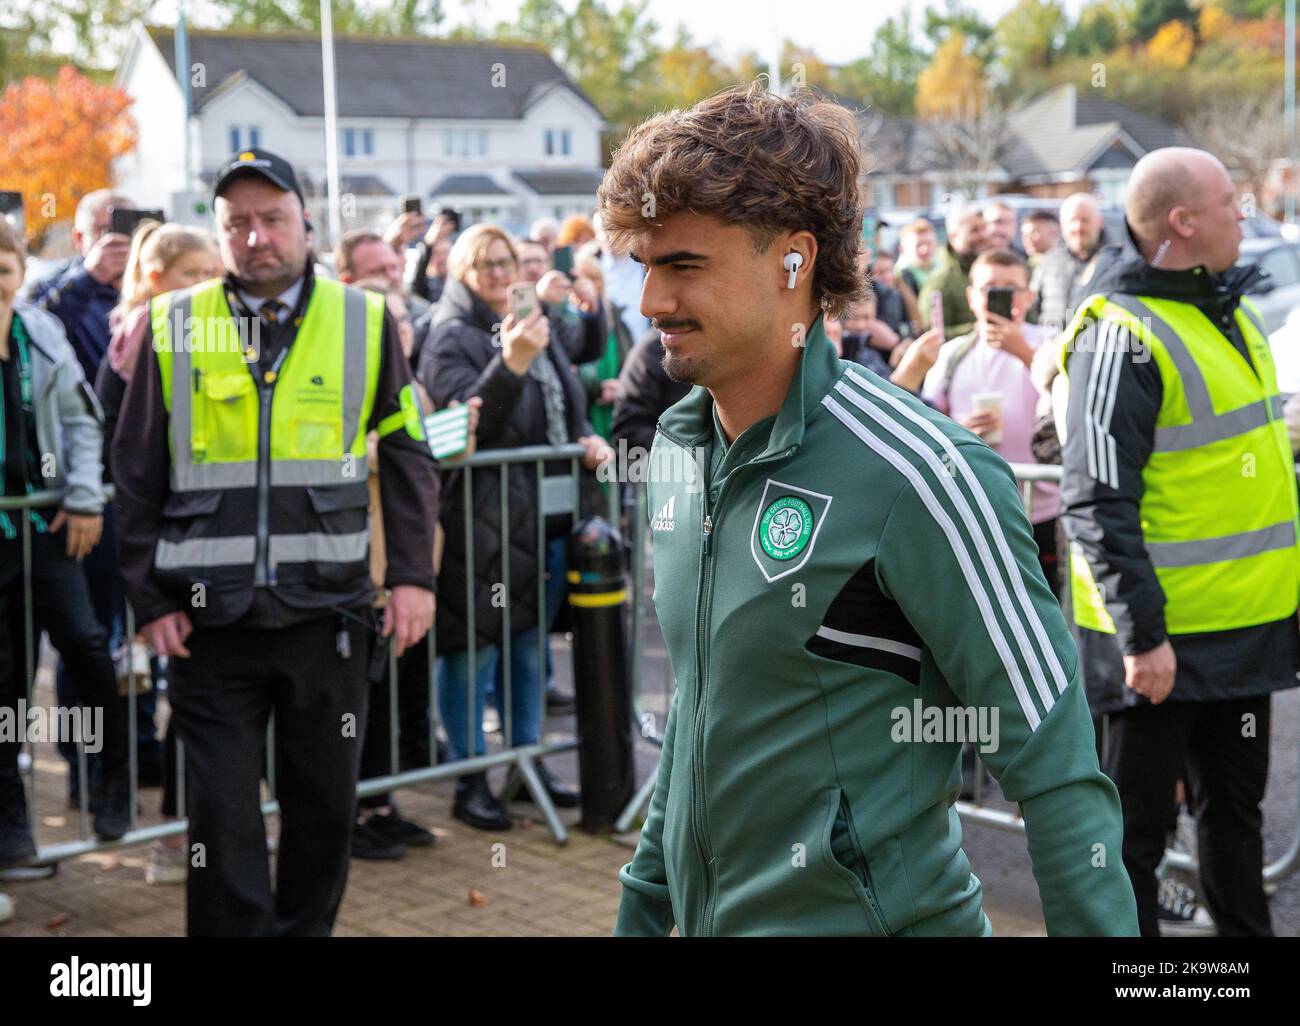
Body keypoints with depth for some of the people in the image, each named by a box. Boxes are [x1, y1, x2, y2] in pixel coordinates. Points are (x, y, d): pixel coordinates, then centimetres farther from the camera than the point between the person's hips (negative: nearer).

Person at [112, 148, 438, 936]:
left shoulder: (365, 320, 4)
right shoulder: (173, 328, 3)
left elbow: (408, 455, 8)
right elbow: (138, 475, 7)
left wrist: (413, 574, 0)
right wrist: (149, 597, 1)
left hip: (327, 609, 1)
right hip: (211, 618, 0)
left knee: (325, 804, 11)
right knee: (221, 814, 2)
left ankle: (305, 929, 29)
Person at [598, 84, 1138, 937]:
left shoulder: (918, 473, -21)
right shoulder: (679, 443, 1)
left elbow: (1057, 766, -19)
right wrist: (645, 901, 16)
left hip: (868, 913, -7)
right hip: (708, 914, 7)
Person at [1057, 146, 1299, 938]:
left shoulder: (1236, 312, 11)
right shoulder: (1121, 336, -17)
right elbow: (1097, 504, -22)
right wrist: (1142, 633, -24)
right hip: (1164, 639, -9)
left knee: (1236, 804, 21)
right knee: (1138, 823, 5)